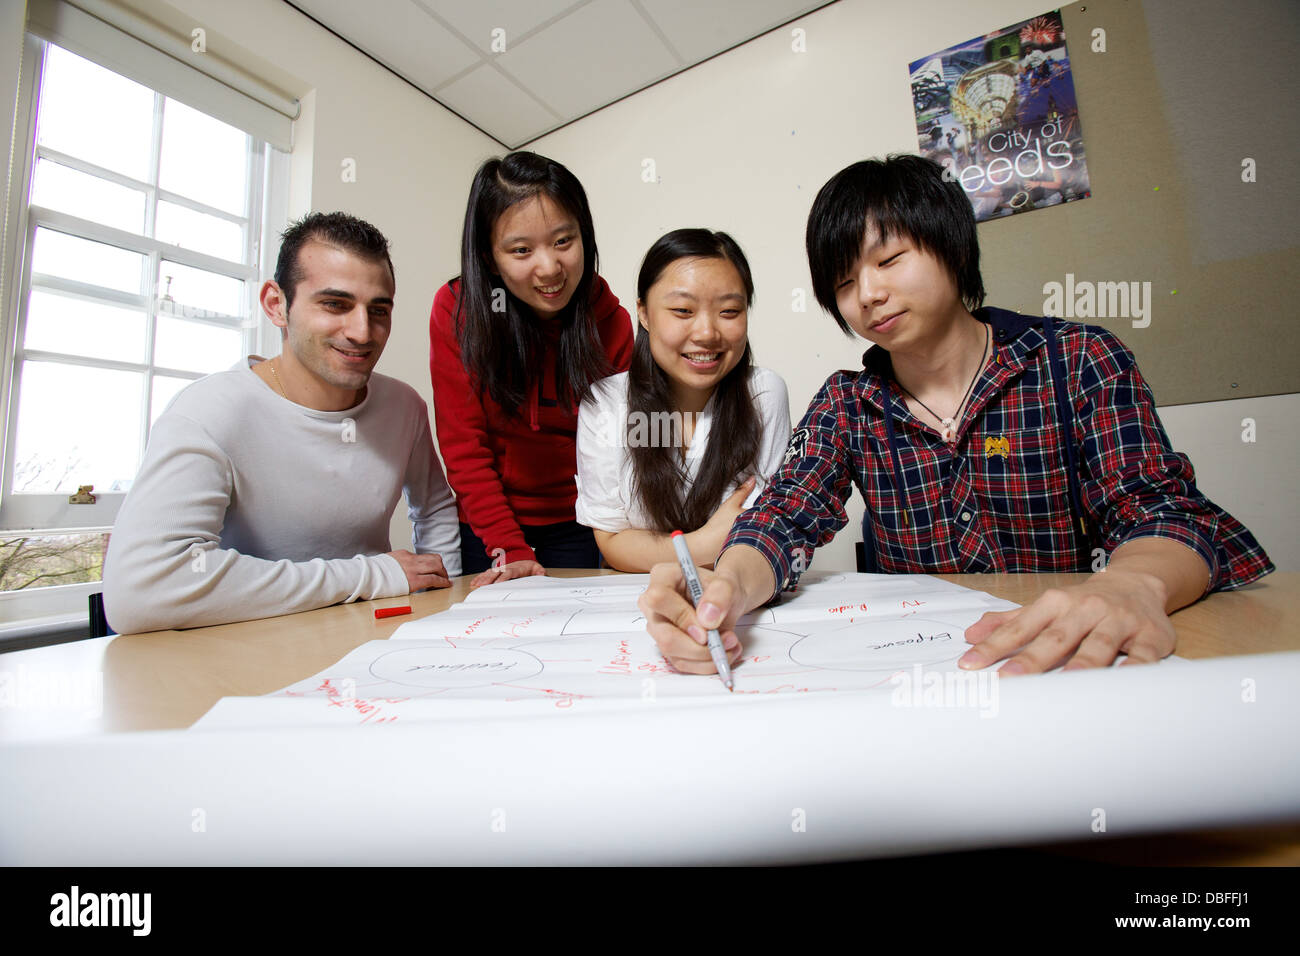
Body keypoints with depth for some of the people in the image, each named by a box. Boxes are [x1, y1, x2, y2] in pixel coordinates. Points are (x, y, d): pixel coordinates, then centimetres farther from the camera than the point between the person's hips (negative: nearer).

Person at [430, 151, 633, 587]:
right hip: (483, 524, 0)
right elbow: (463, 445, -11)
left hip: (573, 529, 1)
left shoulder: (612, 322, -10)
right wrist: (510, 550, -17)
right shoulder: (455, 309, -13)